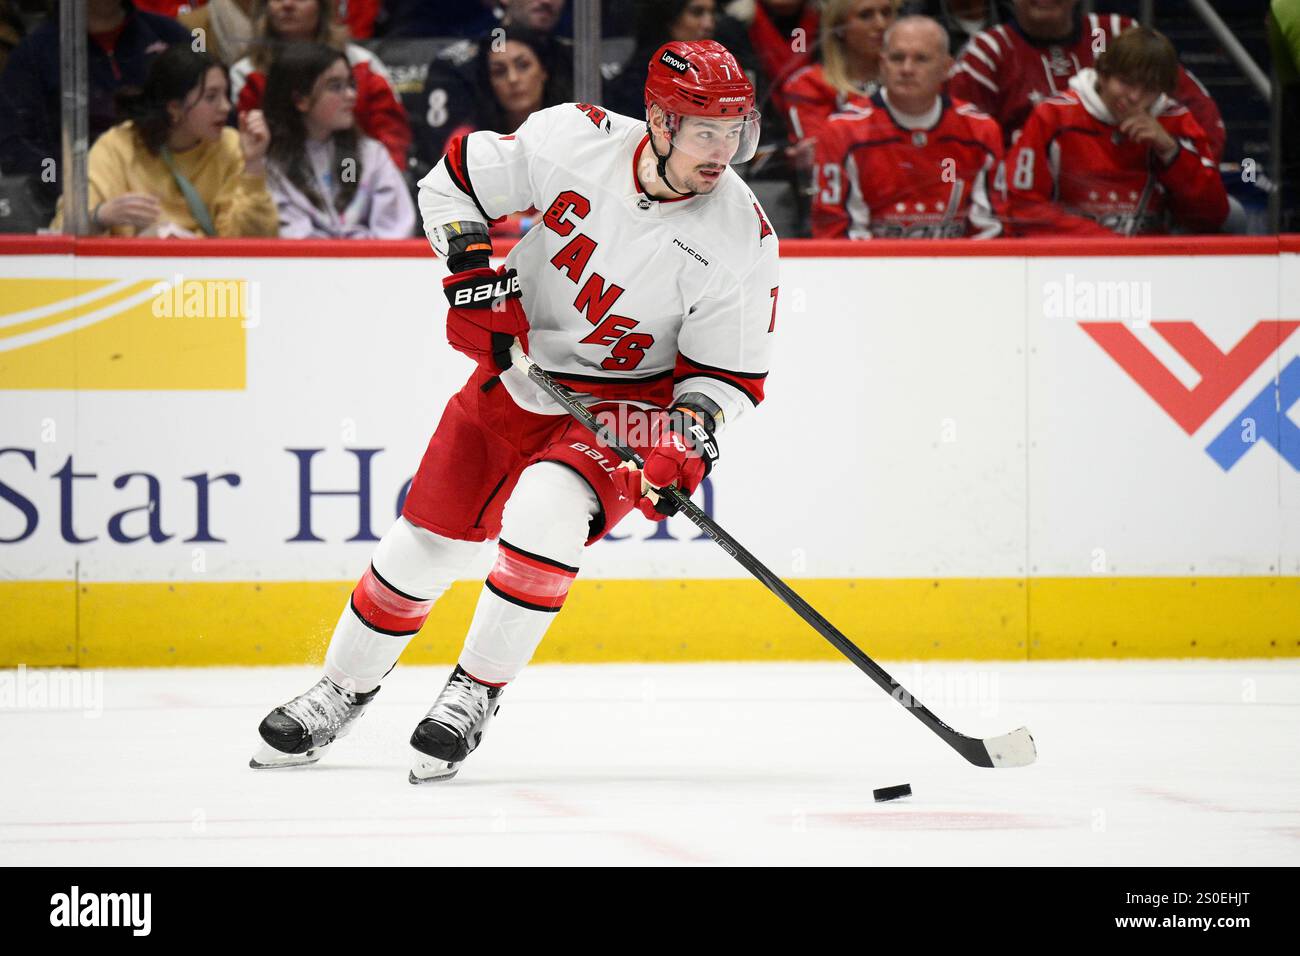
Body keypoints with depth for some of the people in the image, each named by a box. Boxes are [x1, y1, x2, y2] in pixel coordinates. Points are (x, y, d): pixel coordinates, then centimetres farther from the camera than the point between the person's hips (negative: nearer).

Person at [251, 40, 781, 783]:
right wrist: (473, 268, -14)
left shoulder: (741, 239, -20)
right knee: (429, 537, 6)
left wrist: (689, 436, -27)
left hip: (627, 398, -3)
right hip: (518, 369, 3)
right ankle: (344, 692, 30)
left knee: (544, 512, -30)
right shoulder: (574, 139, -18)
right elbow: (453, 178, -2)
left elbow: (731, 370, -10)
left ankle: (477, 695, -12)